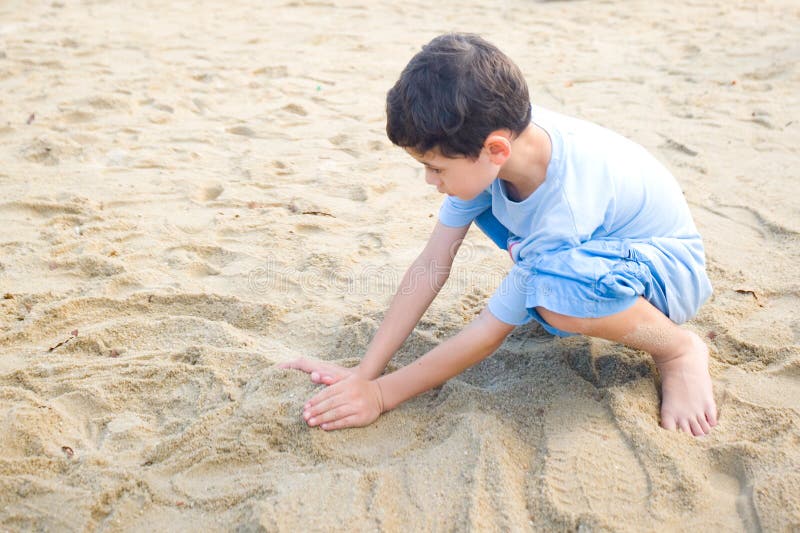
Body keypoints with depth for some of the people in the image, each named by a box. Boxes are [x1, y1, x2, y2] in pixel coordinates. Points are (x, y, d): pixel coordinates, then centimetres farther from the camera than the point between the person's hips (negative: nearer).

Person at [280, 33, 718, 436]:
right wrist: (362, 373, -17)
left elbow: (491, 330, -28)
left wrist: (382, 394, -22)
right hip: (595, 240, 7)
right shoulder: (489, 138, -18)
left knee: (555, 293, -39)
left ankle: (680, 350, -10)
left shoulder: (562, 206, -37)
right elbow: (432, 264, -15)